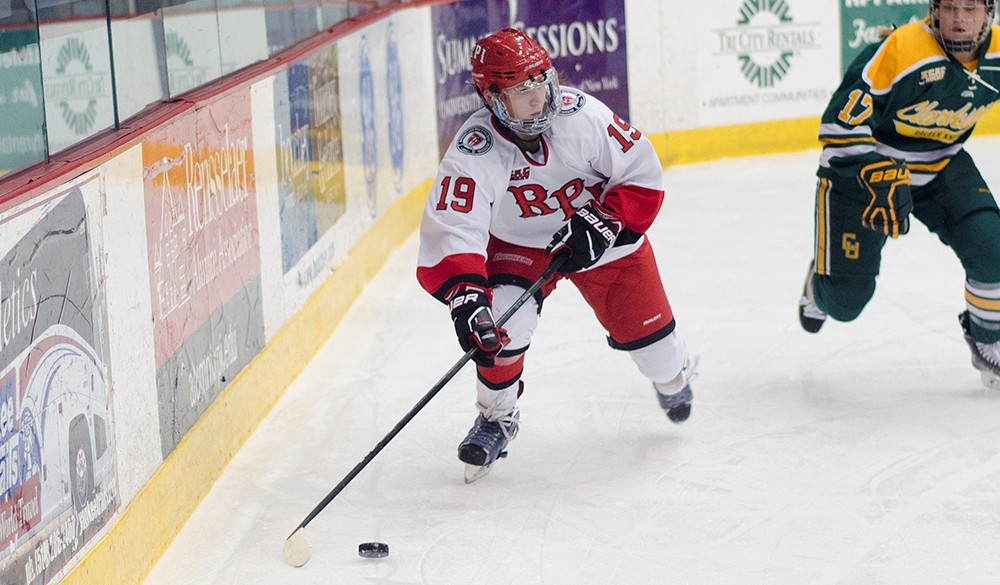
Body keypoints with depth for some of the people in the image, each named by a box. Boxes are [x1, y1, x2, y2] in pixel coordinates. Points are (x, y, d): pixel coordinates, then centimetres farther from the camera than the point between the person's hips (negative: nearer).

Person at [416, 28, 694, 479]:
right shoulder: (473, 152, -31)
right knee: (501, 320, -23)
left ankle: (673, 379, 45)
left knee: (644, 328, 6)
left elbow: (642, 174, -18)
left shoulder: (582, 116, -30)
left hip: (601, 234, 1)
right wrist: (464, 293, -50)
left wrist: (602, 223, -27)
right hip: (519, 243, -1)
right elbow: (450, 232, -36)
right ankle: (496, 419, 5)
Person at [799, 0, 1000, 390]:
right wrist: (879, 177, -40)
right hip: (860, 168, -4)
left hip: (942, 167, 4)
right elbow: (841, 123, -31)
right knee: (845, 299, -3)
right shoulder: (898, 51, -31)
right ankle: (822, 281, 37)